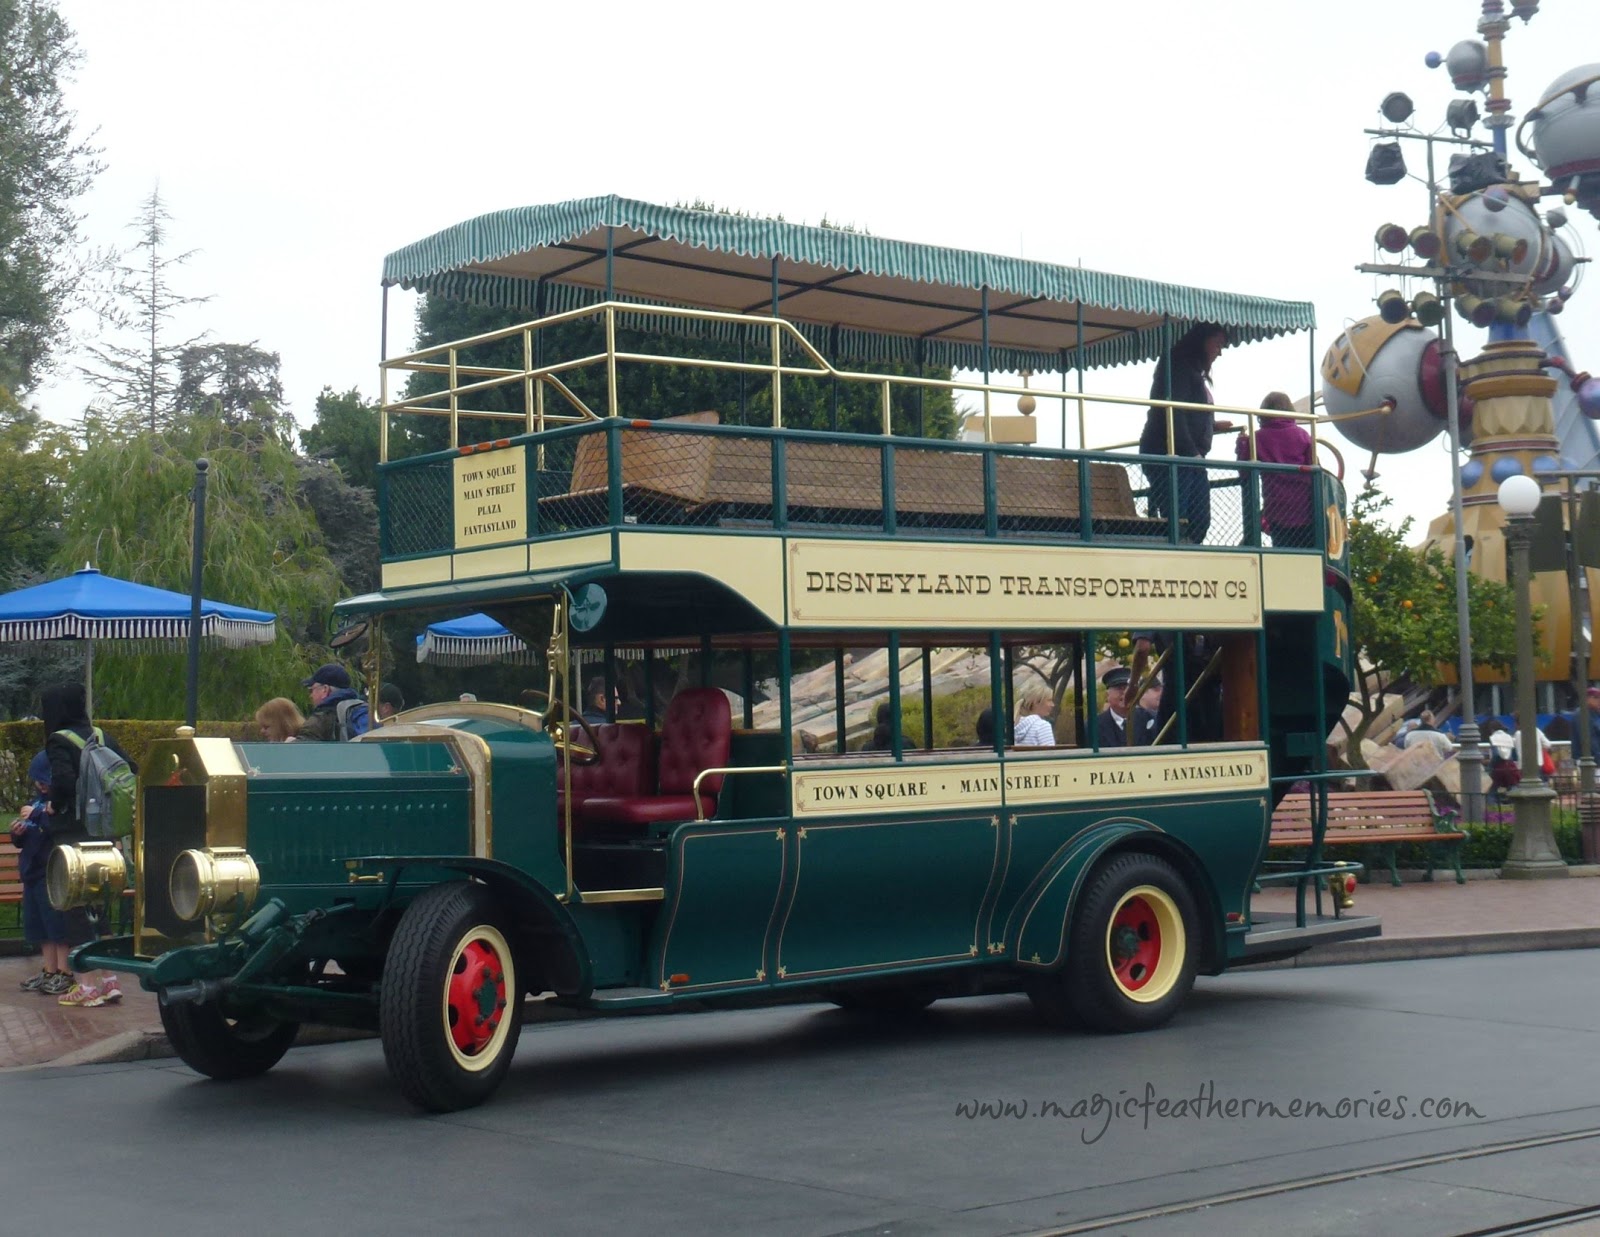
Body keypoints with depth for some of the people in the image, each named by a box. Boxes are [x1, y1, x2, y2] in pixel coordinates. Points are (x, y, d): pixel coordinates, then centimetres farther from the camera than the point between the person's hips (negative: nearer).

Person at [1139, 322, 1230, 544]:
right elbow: (1172, 412, -15)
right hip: (1169, 455, -10)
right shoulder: (1178, 365, -4)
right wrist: (1191, 451, -18)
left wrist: (1214, 425, 34)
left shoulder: (1195, 372, 24)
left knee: (1200, 521, 1)